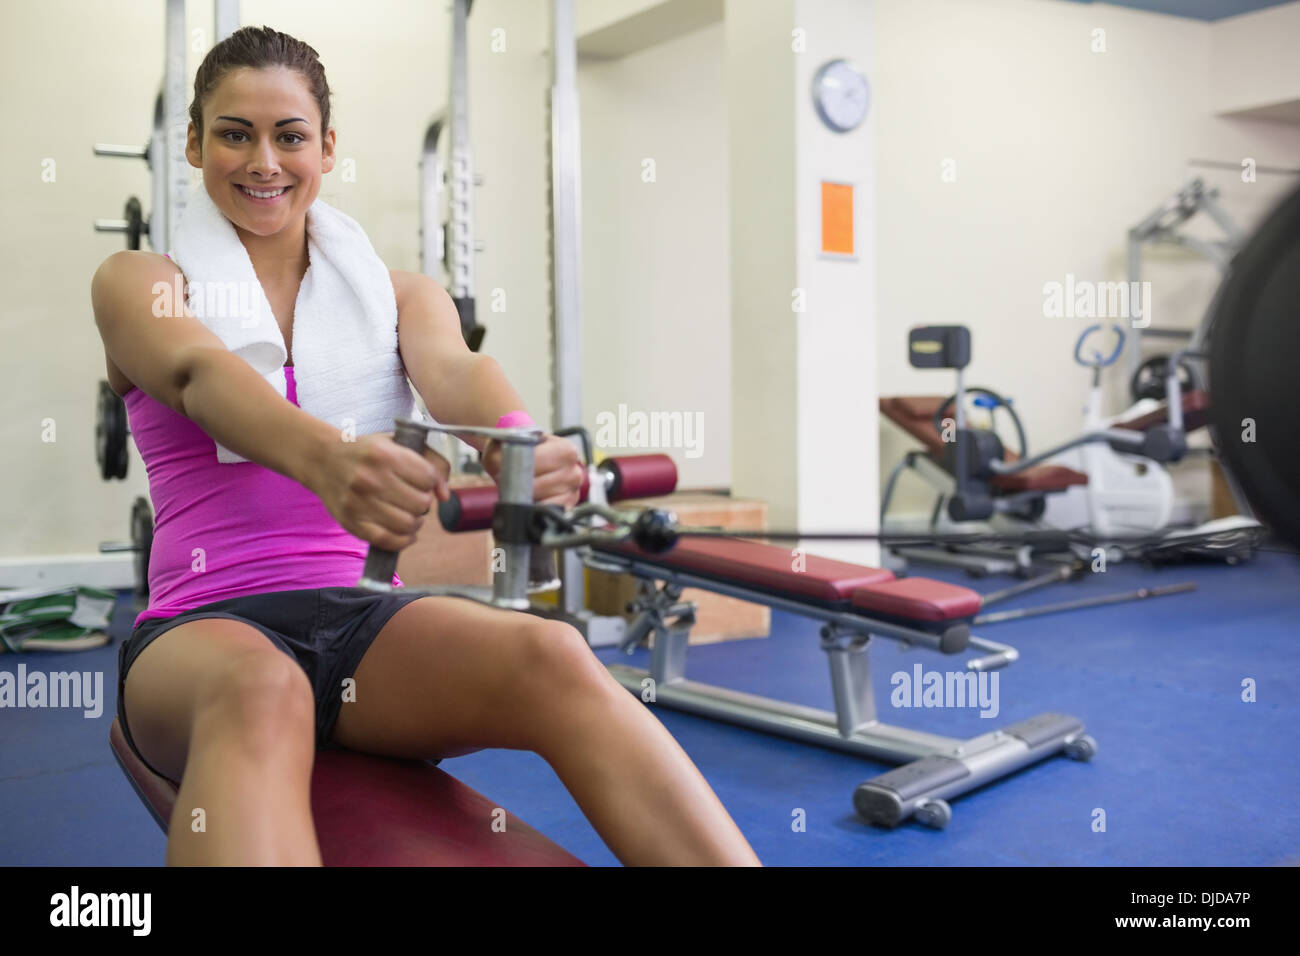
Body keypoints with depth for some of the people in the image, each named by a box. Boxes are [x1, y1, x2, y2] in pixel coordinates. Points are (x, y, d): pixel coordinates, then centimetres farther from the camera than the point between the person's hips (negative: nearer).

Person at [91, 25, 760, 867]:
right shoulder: (139, 284, 7)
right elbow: (199, 372, -17)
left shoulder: (398, 294, 13)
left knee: (551, 656, -30)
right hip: (204, 629, -2)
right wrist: (325, 459, -40)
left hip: (362, 619, 2)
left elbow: (452, 368, -10)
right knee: (260, 691, -40)